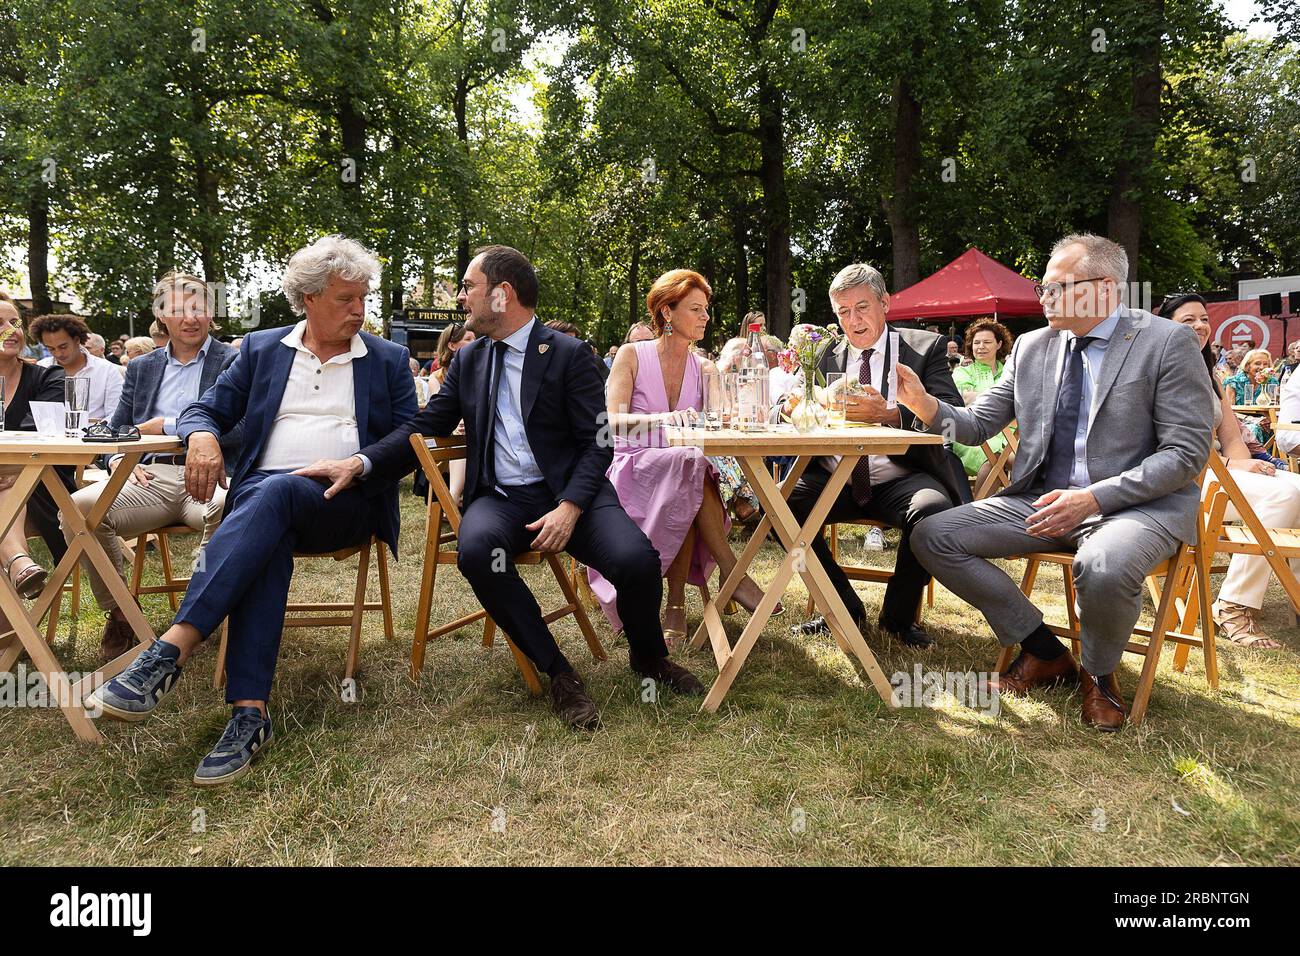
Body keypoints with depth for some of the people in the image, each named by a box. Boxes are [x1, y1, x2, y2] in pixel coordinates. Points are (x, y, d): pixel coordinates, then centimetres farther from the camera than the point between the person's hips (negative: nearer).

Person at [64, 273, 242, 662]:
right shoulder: (140, 368, 24)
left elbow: (239, 427, -7)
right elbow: (116, 429, 25)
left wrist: (168, 425, -6)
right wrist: (118, 459, 2)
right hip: (150, 477, 4)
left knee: (226, 510, -40)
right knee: (79, 507, -25)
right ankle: (118, 613, -4)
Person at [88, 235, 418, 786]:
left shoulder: (389, 361, 13)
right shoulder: (261, 350, 17)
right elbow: (206, 411, 16)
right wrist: (201, 436, -10)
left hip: (346, 503, -1)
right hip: (261, 494, 2)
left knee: (273, 492, -36)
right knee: (266, 543, -36)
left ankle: (171, 649, -43)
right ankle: (250, 712, -41)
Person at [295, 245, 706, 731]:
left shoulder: (570, 354, 0)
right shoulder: (467, 360, 14)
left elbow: (596, 444, -5)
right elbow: (423, 427, 12)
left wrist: (569, 508, -21)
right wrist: (359, 462, -5)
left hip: (567, 492, -2)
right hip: (499, 498, 3)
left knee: (636, 559, -28)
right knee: (476, 549, -33)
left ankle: (647, 656, 8)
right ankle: (558, 672, -14)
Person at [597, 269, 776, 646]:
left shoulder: (703, 368, 12)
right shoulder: (632, 355, 0)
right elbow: (613, 422, -14)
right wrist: (662, 419, -32)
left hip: (683, 475, 4)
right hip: (632, 470, -3)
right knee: (688, 463, -35)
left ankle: (677, 601, -28)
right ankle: (731, 572, -29)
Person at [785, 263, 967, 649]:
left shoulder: (925, 346, 5)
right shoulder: (827, 357, 15)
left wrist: (889, 414, -28)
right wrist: (796, 407, -17)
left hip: (899, 475, -3)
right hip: (835, 476, 3)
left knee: (933, 509, -34)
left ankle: (898, 616, -4)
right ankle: (845, 609, -2)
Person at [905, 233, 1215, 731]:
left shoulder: (1168, 342, -7)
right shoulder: (1031, 346, 8)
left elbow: (1187, 453, -11)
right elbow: (977, 425, 8)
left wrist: (1095, 498, -22)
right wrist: (924, 403, -12)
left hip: (1139, 501, -5)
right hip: (1044, 499, 6)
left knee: (1104, 566, -39)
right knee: (932, 535, -10)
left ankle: (1099, 674, -2)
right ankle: (1045, 652, 5)